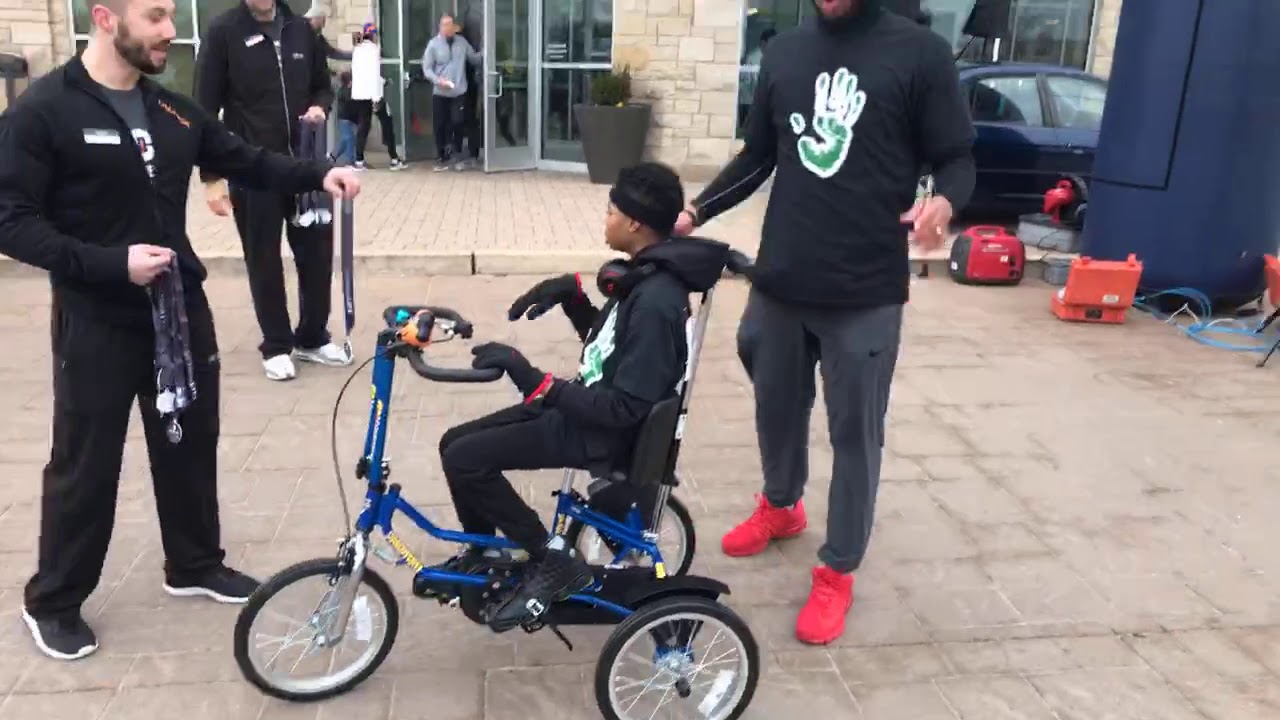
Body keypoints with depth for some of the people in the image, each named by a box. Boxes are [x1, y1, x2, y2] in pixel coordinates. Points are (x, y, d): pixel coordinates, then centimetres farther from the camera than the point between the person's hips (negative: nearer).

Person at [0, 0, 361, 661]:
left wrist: (317, 175, -2)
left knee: (191, 444, 16)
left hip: (181, 308, 6)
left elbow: (242, 161, 14)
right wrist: (112, 262, -25)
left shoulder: (172, 109, 4)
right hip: (97, 322, -6)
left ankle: (194, 565, 37)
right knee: (85, 464, 6)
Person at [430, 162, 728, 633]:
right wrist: (571, 293, 2)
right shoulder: (646, 275, 5)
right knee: (456, 441, 9)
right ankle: (484, 555, 29)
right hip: (589, 406, 10)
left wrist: (533, 380, -30)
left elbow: (624, 408, -28)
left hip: (604, 433, -10)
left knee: (464, 458, -16)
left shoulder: (657, 301, -26)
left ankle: (555, 562, -3)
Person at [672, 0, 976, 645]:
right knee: (777, 409, 20)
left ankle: (837, 573, 23)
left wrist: (944, 200, -24)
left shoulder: (919, 52, -4)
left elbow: (957, 157, -2)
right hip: (779, 281, 4)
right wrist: (695, 211, 3)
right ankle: (780, 506, 47)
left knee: (855, 434, 6)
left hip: (867, 292, -4)